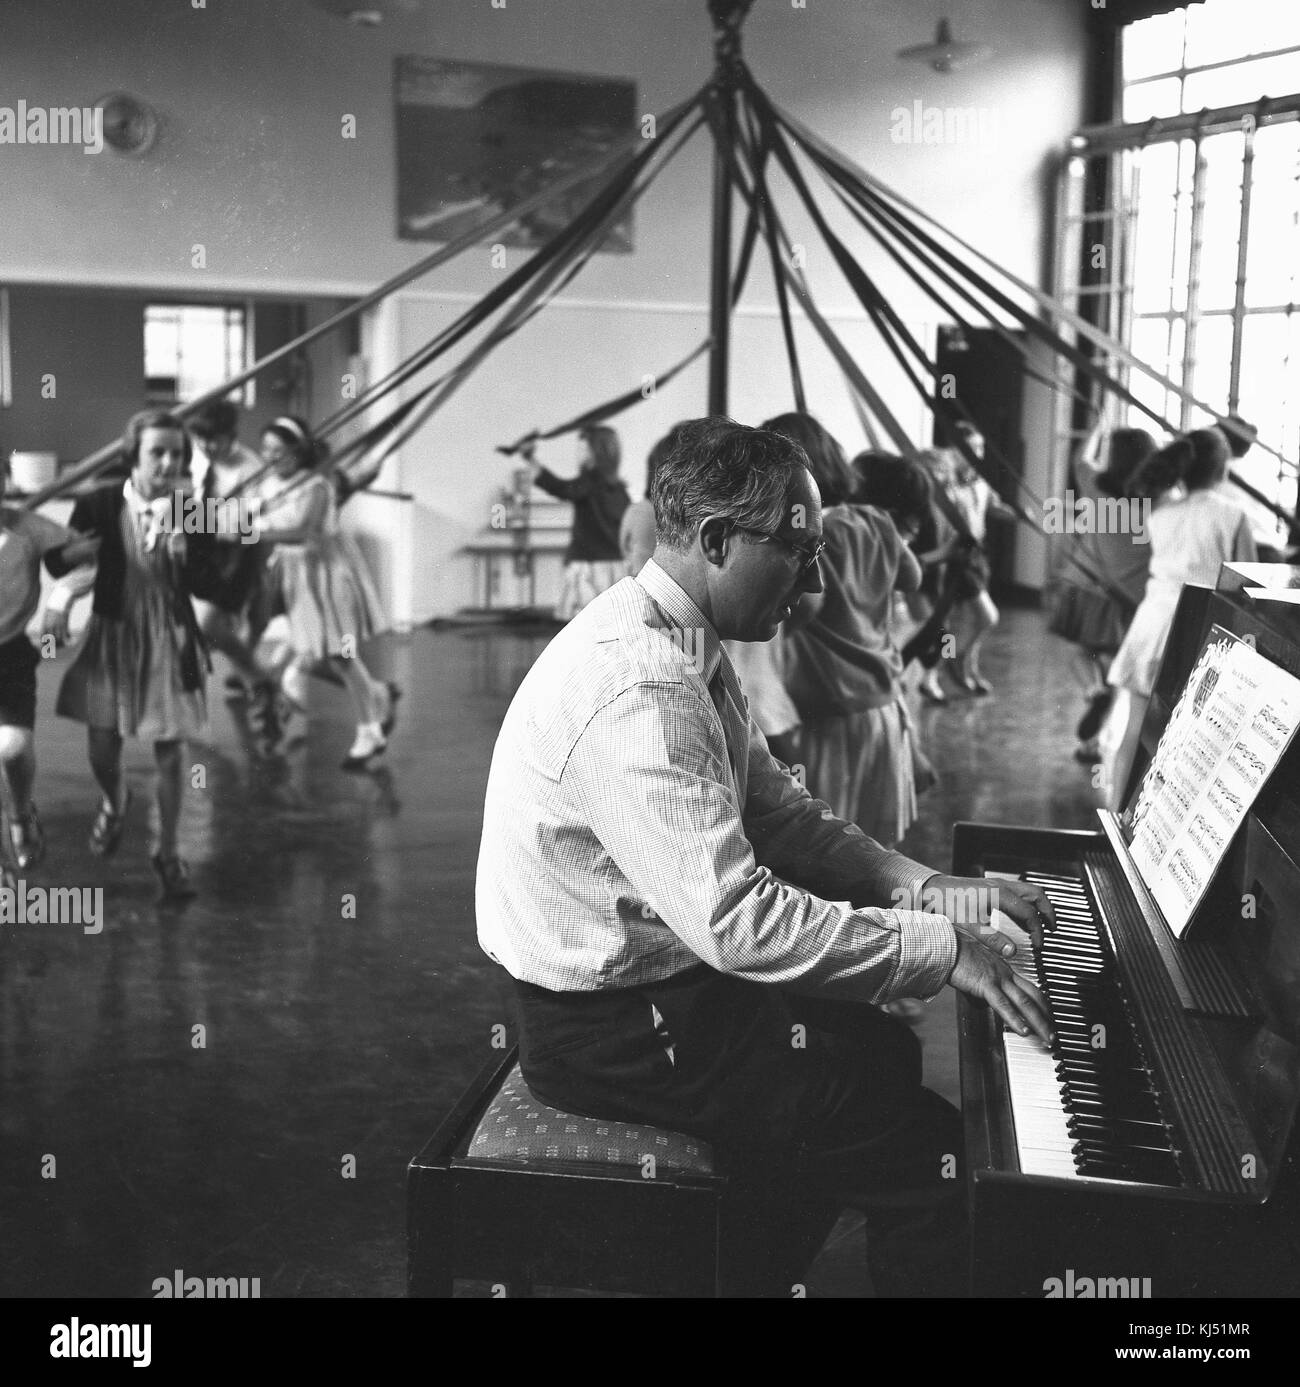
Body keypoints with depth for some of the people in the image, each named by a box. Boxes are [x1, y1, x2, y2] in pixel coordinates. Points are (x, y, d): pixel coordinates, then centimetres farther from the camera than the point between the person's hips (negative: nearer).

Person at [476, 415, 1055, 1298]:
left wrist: (929, 888, -1)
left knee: (890, 1057, 22)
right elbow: (738, 920, -33)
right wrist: (943, 947, -24)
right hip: (615, 1029, -10)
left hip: (665, 975, 10)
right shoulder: (638, 690, -28)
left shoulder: (688, 650, 5)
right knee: (936, 1156, -10)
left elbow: (779, 816, 11)